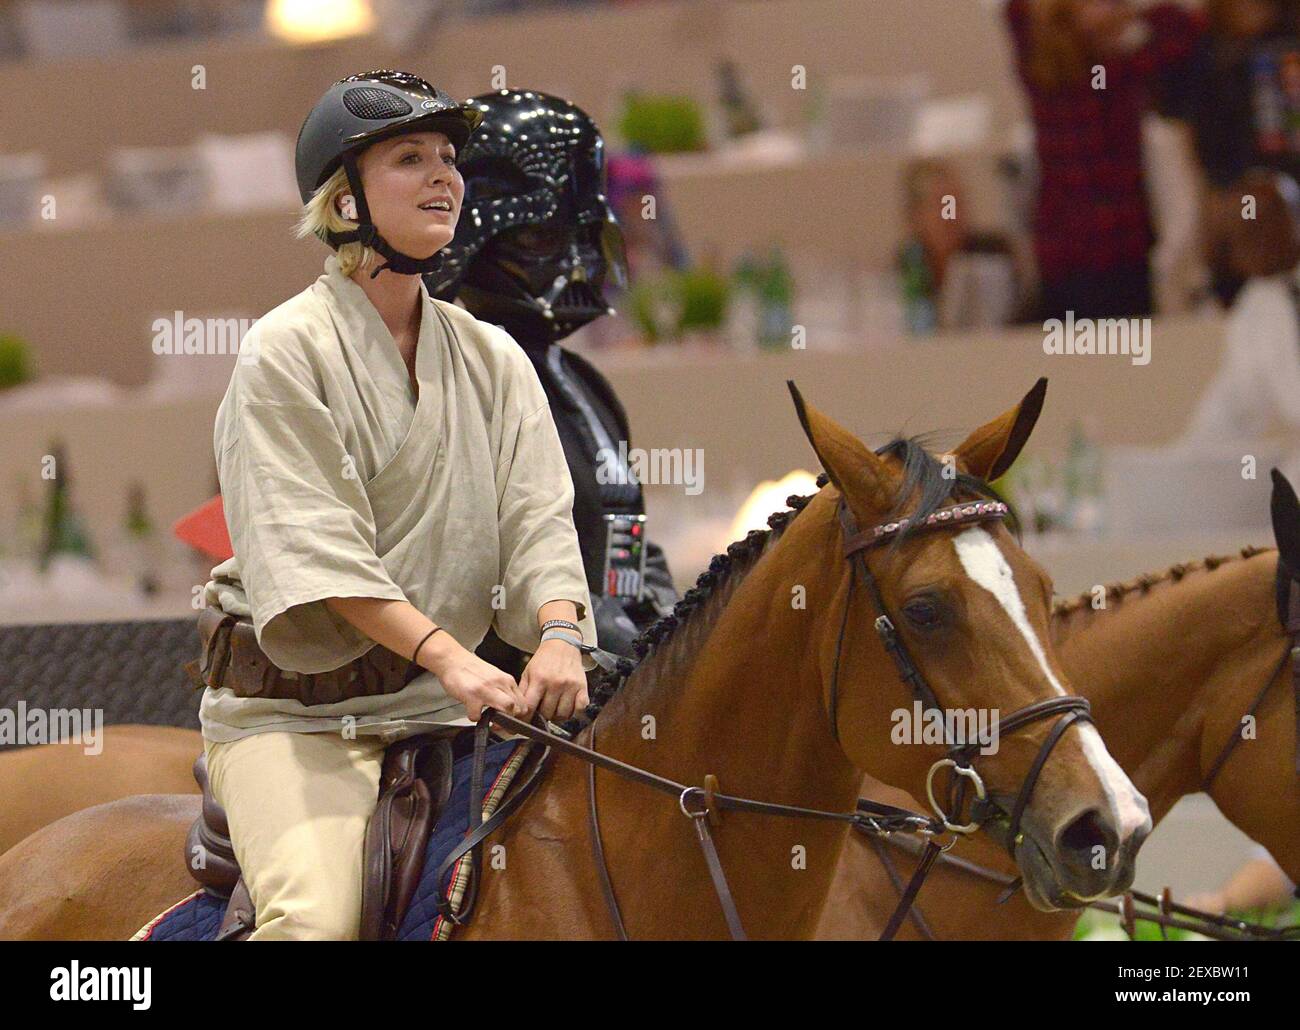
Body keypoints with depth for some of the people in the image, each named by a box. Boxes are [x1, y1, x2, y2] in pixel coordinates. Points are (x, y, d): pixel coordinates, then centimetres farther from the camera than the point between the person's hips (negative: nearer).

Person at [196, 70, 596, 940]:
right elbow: (310, 540, -15)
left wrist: (557, 635, -20)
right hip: (293, 703, -5)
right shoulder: (287, 349, -4)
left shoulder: (491, 357, 13)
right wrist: (446, 654, -27)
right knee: (318, 916, -29)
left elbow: (537, 512, 2)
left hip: (441, 704, 5)